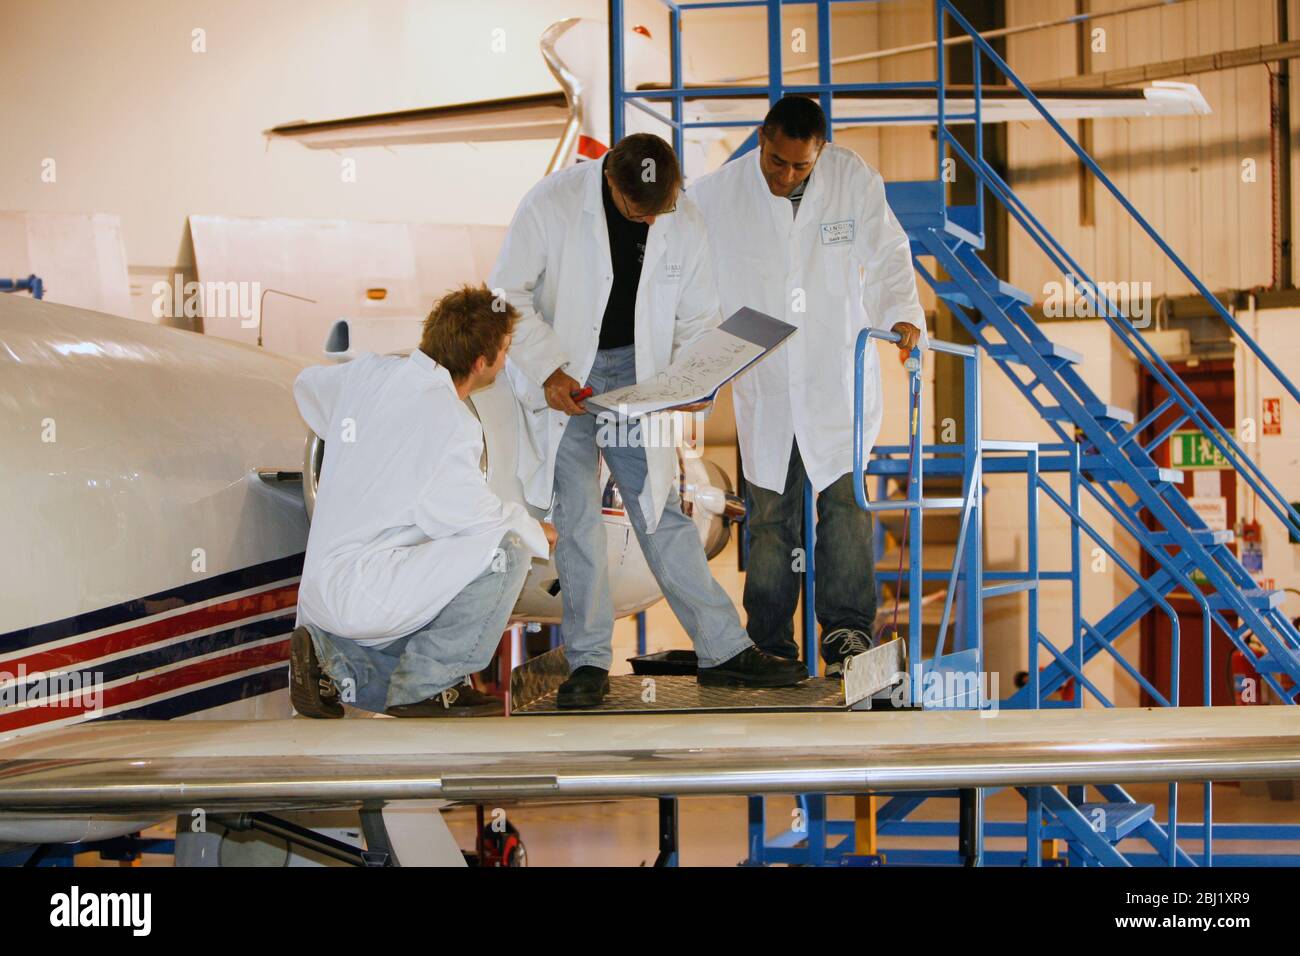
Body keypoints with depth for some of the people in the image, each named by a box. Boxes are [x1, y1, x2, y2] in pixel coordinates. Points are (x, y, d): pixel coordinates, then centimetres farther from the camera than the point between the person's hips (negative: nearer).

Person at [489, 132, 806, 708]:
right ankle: (588, 662, 2)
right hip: (560, 375, -2)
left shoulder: (683, 222, -6)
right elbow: (507, 294, -10)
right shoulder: (553, 204, -16)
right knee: (576, 515, -6)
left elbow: (698, 317, 5)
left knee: (661, 511, 3)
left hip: (632, 373, 3)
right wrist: (549, 372, -19)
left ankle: (724, 651, 6)